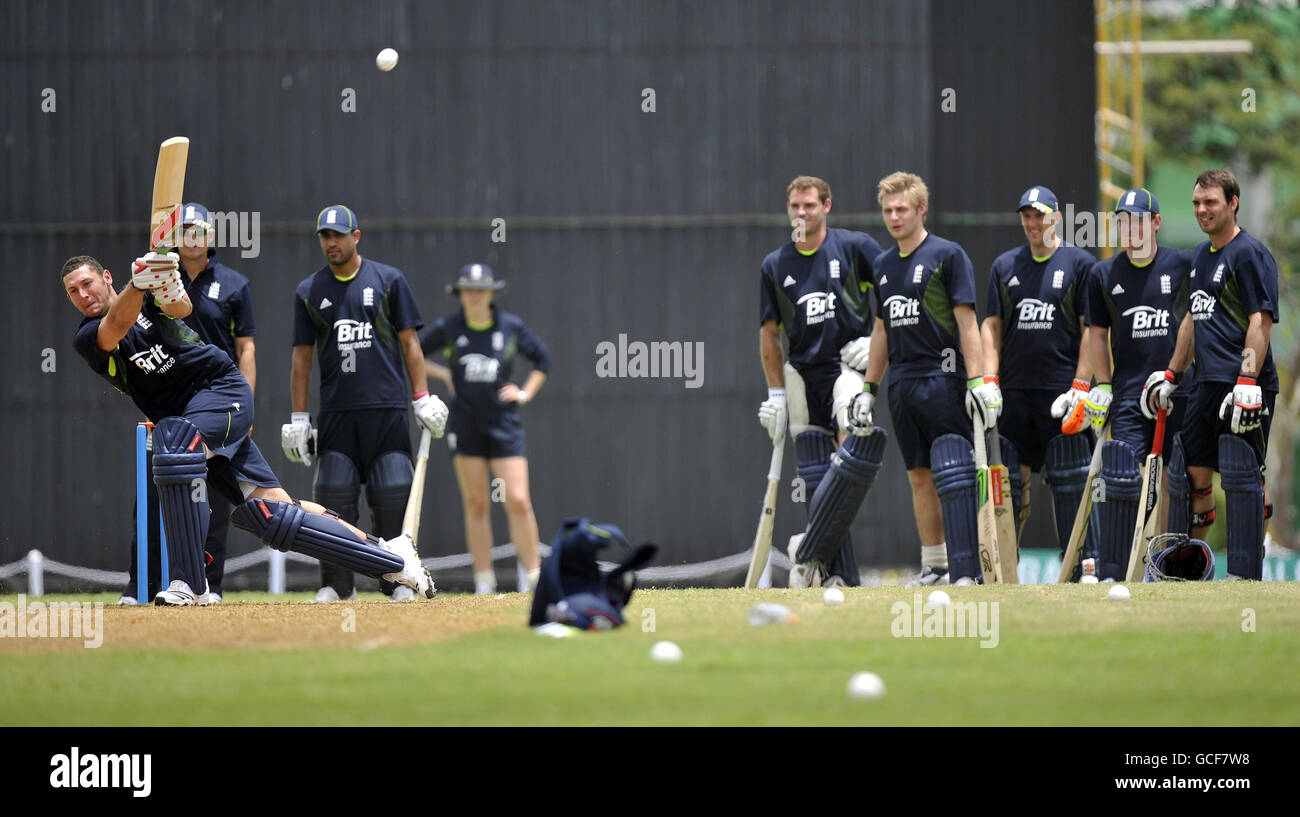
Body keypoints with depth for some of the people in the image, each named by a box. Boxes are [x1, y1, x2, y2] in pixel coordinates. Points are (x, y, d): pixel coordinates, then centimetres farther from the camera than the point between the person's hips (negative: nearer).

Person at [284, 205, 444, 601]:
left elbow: (409, 342, 7)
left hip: (387, 408, -1)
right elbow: (302, 356, 12)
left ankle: (397, 581, 3)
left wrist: (422, 398, 0)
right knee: (333, 497, -4)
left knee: (393, 495, -4)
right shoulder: (309, 292, 11)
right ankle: (337, 584, 2)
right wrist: (298, 417, 7)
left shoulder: (388, 280, 7)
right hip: (336, 412, 1)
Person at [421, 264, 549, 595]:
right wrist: (443, 374, 3)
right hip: (465, 426, 0)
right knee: (476, 505, 1)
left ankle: (534, 576, -2)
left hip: (504, 423, 0)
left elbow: (542, 358, 16)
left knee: (518, 501, -9)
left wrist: (526, 393, 5)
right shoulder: (447, 328, 1)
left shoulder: (511, 326, 1)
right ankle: (484, 581, 5)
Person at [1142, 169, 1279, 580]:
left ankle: (1245, 576, -8)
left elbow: (1261, 321, -15)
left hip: (1244, 384, -9)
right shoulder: (1200, 255, 18)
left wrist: (1247, 383, -22)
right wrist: (1171, 375, 25)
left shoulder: (1250, 254, -8)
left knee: (1243, 476, -9)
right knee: (1191, 472, 10)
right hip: (1207, 385, 9)